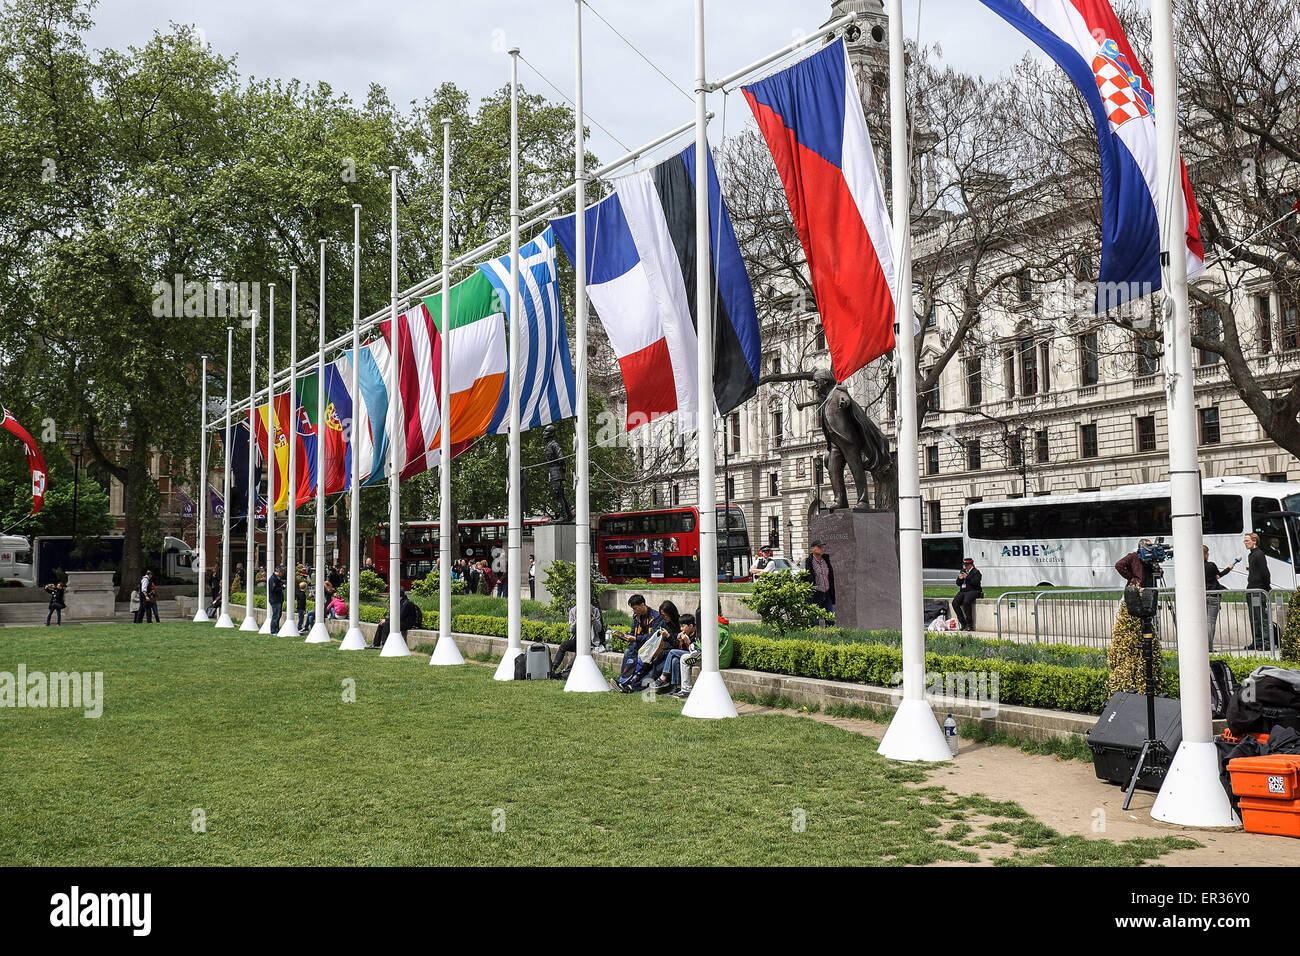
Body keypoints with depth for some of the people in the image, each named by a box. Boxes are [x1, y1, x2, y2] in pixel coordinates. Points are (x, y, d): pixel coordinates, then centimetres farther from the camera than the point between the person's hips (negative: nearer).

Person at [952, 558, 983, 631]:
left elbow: (976, 582, -14)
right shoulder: (963, 571, 20)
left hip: (973, 591, -7)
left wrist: (967, 577, -17)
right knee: (954, 603, -19)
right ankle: (963, 623, -14)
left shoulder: (976, 572, 0)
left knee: (966, 602, -34)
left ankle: (970, 624, -25)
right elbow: (958, 584, 20)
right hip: (962, 591, 7)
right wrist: (960, 579, -1)